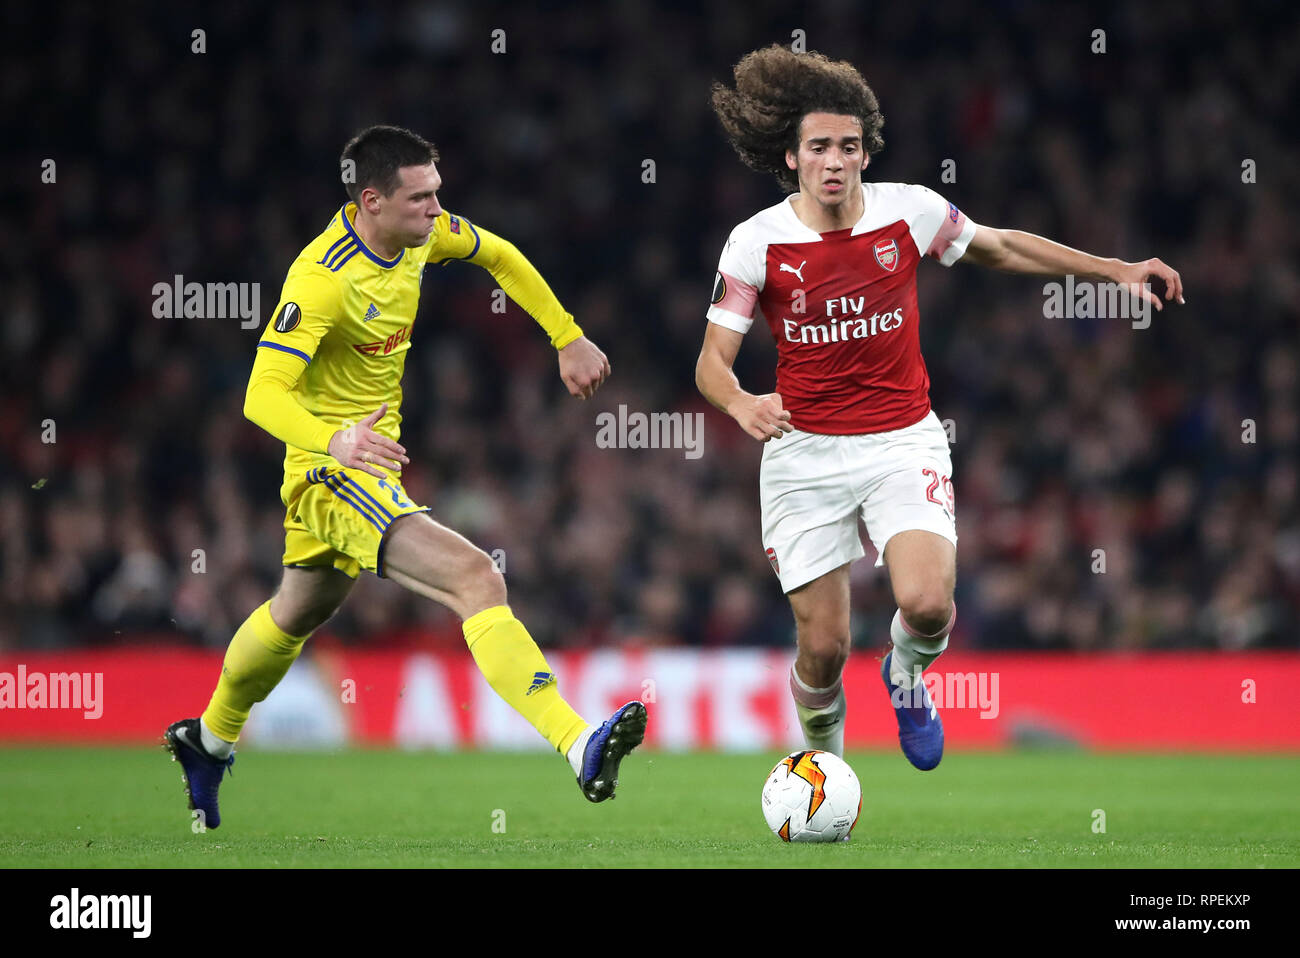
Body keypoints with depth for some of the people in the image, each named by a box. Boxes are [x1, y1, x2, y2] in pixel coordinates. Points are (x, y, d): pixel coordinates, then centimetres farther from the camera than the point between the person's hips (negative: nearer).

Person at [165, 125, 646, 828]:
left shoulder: (422, 233, -4)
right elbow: (263, 395, -33)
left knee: (297, 614, 29)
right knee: (476, 577, -27)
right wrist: (334, 439, -51)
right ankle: (579, 747, -38)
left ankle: (209, 741, 53)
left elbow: (500, 256, 17)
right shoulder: (322, 278, -27)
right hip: (334, 472, -9)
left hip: (367, 458, 10)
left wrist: (569, 339, 14)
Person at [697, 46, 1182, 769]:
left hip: (904, 440, 0)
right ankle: (822, 759, 30)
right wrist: (741, 403, -28)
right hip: (804, 451, 0)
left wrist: (1116, 270, 11)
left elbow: (1001, 248, 14)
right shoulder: (757, 242, -8)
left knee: (928, 605, -23)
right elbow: (713, 360, -5)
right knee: (824, 646, -3)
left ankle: (907, 672, 14)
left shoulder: (909, 211, -4)